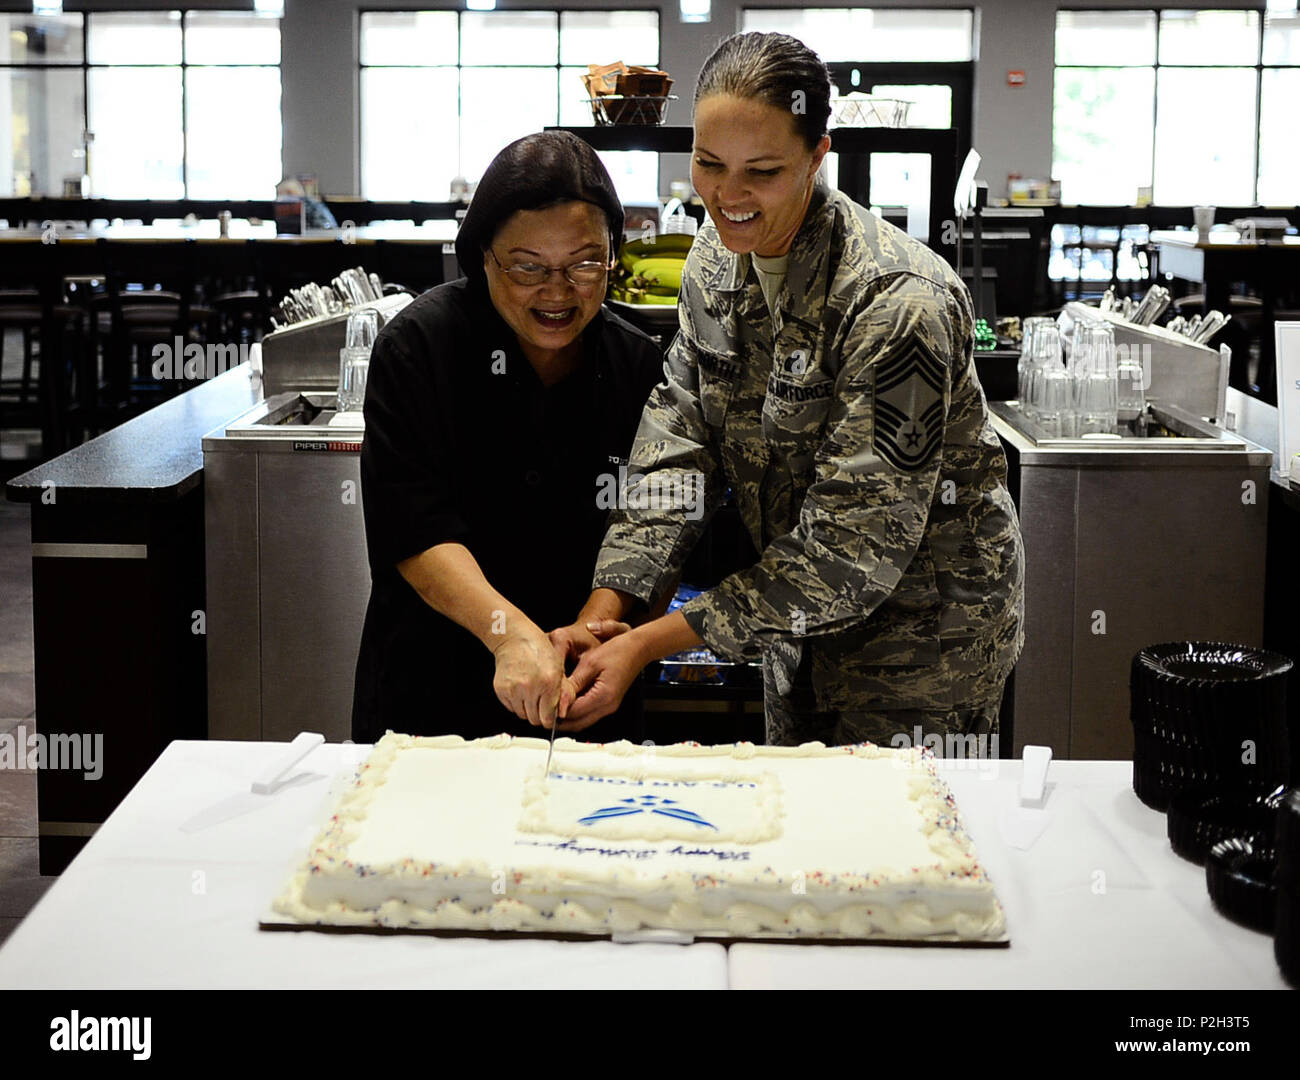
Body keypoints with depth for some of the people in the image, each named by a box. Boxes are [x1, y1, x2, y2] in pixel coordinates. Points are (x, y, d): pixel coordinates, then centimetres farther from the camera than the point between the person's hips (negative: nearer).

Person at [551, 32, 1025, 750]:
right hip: (802, 610, 7)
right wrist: (600, 616, -21)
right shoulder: (717, 261, -6)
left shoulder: (898, 305, -30)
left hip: (922, 617, -7)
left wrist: (650, 644, -31)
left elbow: (853, 550, -30)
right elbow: (676, 452, -7)